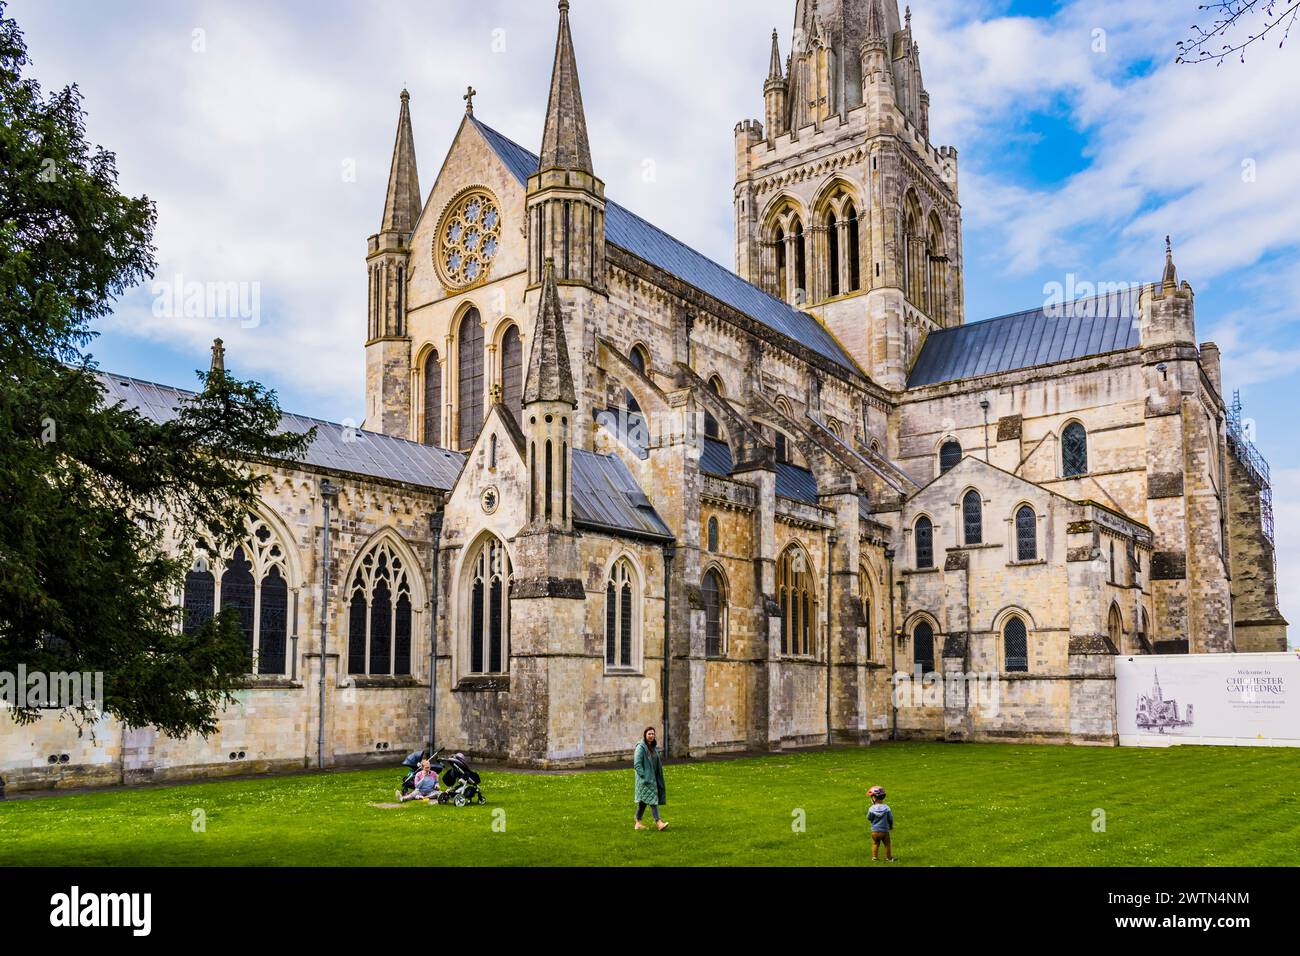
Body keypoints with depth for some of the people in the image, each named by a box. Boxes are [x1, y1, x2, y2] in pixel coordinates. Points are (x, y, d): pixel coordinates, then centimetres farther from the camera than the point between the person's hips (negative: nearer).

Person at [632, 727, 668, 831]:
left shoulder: (654, 747, 13)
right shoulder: (640, 747, -12)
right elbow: (637, 764, -17)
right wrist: (644, 776, -20)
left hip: (653, 778, 8)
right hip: (645, 779, -8)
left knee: (643, 801, 12)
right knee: (652, 799, -14)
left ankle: (638, 823, 18)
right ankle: (658, 822, -17)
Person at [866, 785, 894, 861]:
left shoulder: (871, 809, -17)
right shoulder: (887, 808, -14)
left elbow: (869, 818, -6)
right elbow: (890, 819, -5)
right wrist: (891, 826, 14)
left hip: (875, 831, 0)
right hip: (884, 831, 0)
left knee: (875, 844, 18)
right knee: (887, 844, 16)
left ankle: (874, 857, 21)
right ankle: (888, 858, 22)